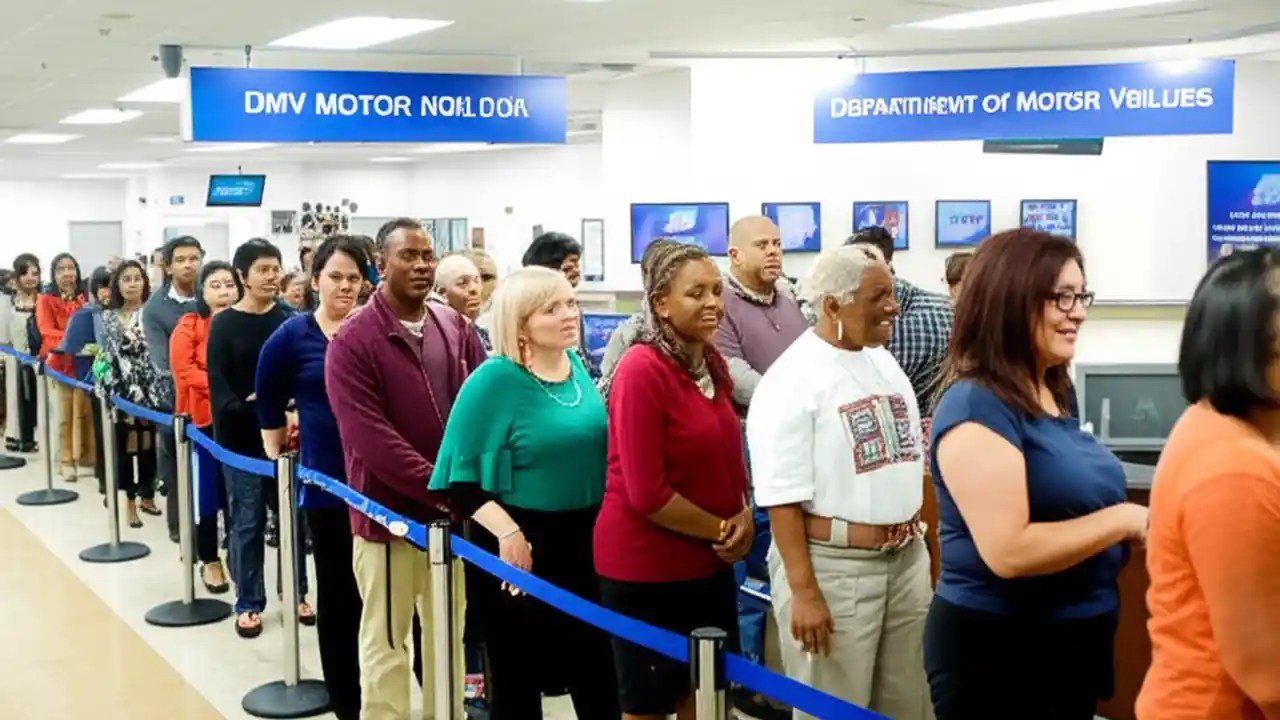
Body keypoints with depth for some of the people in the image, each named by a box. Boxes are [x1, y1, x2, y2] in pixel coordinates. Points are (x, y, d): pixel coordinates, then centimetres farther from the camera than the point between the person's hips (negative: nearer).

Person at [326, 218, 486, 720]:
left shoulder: (456, 329, 5)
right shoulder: (353, 341, -10)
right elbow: (370, 436, -18)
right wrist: (440, 487, -21)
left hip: (451, 512, 5)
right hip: (388, 514, -5)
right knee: (386, 645, 5)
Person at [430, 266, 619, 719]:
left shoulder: (577, 367, 4)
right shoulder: (493, 380, -14)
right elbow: (461, 479, -16)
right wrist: (507, 531, -26)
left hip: (585, 541, 6)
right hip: (521, 546, -6)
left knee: (599, 679, 14)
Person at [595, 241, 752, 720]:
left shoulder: (712, 362, 5)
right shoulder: (641, 370, -20)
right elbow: (646, 493, -23)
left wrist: (743, 515, -2)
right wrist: (722, 529, -13)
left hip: (709, 562, 8)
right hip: (644, 566, -7)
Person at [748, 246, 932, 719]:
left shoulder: (886, 363, 9)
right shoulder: (791, 379, -14)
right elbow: (783, 498, -17)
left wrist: (917, 548, 14)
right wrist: (804, 592, -20)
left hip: (907, 561, 7)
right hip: (833, 568, -7)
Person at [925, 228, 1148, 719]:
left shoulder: (1051, 396, 9)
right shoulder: (977, 406, -19)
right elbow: (1009, 552, -27)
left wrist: (1137, 529, 5)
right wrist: (1124, 518, -19)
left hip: (1072, 643, 9)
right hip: (997, 650, -9)